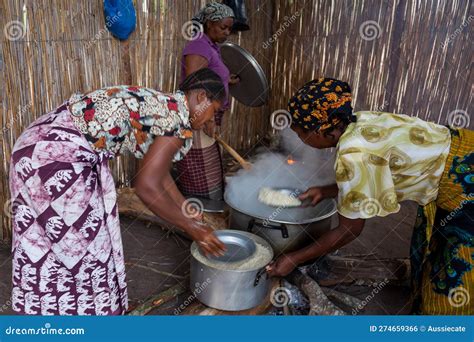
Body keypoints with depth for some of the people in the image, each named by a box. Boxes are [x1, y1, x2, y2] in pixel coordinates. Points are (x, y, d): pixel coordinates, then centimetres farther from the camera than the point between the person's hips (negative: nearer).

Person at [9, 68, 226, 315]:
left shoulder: (161, 106, 17)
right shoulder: (178, 116, -12)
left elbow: (159, 176, 23)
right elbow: (147, 187, -17)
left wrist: (192, 218, 28)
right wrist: (192, 228, -5)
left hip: (42, 143, 10)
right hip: (58, 155, -10)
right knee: (84, 246, 7)